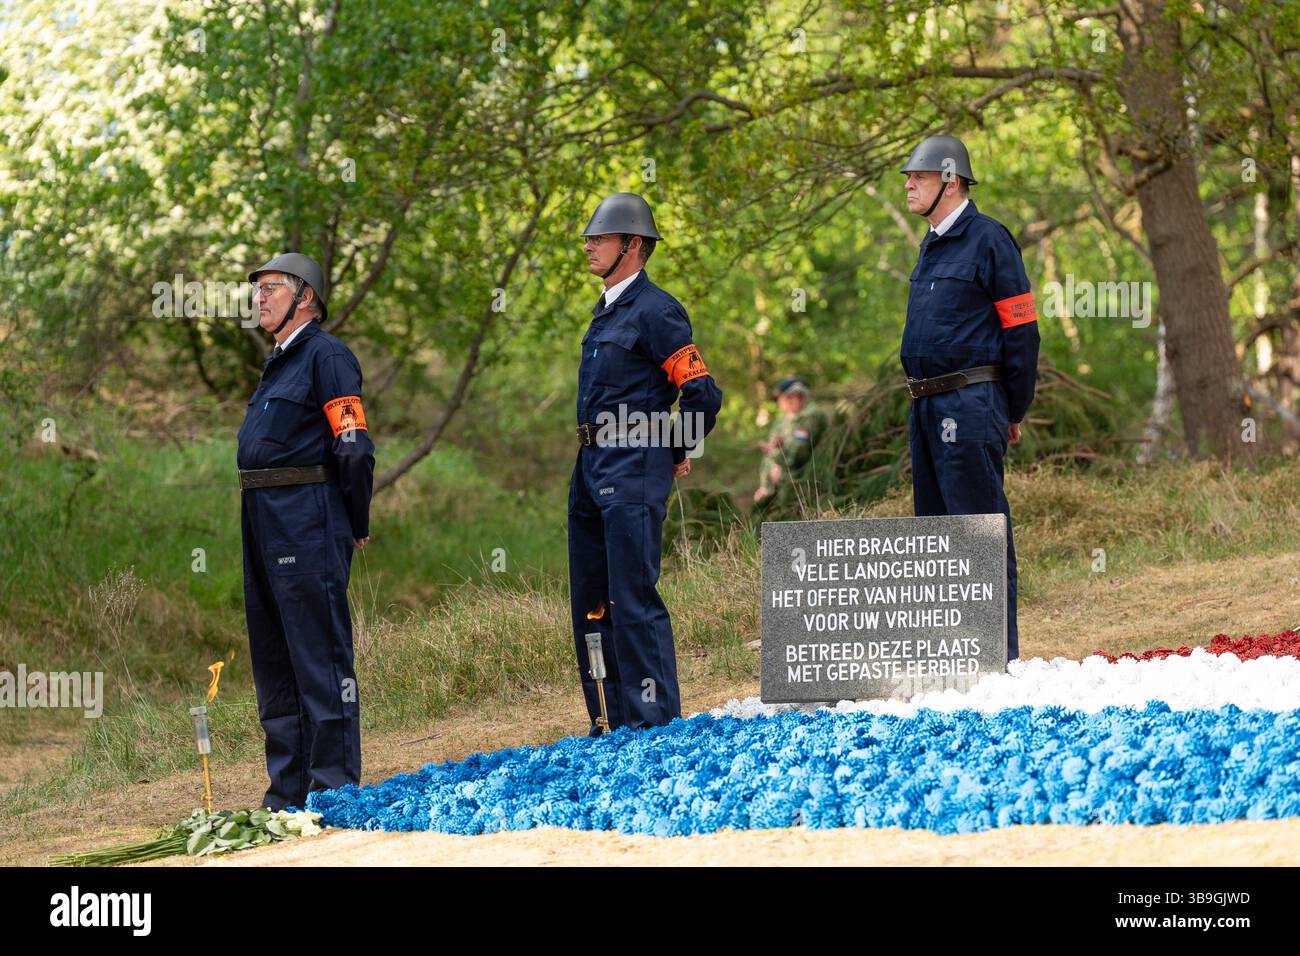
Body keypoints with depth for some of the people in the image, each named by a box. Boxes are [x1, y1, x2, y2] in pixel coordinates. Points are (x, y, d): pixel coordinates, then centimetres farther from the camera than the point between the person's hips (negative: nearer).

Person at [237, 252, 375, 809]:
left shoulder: (326, 356, -9)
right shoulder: (278, 364, 20)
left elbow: (354, 450, -14)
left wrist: (356, 527, -7)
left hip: (308, 522, -10)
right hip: (263, 523, 10)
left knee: (320, 654, -8)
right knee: (273, 659, 12)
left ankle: (334, 787, -6)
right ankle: (288, 788, 18)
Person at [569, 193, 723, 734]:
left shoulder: (655, 312, -11)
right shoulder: (605, 313, 18)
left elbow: (704, 394, -14)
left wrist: (675, 454, -4)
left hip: (633, 472, -10)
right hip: (591, 468, 10)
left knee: (633, 600, -11)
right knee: (590, 603, 11)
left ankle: (655, 721, -9)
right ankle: (611, 723, 17)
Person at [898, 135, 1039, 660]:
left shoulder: (987, 239, -9)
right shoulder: (932, 246, 18)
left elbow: (1021, 327, -9)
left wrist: (1014, 412, -7)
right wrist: (924, 401, 18)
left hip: (970, 404, -9)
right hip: (927, 408, 9)